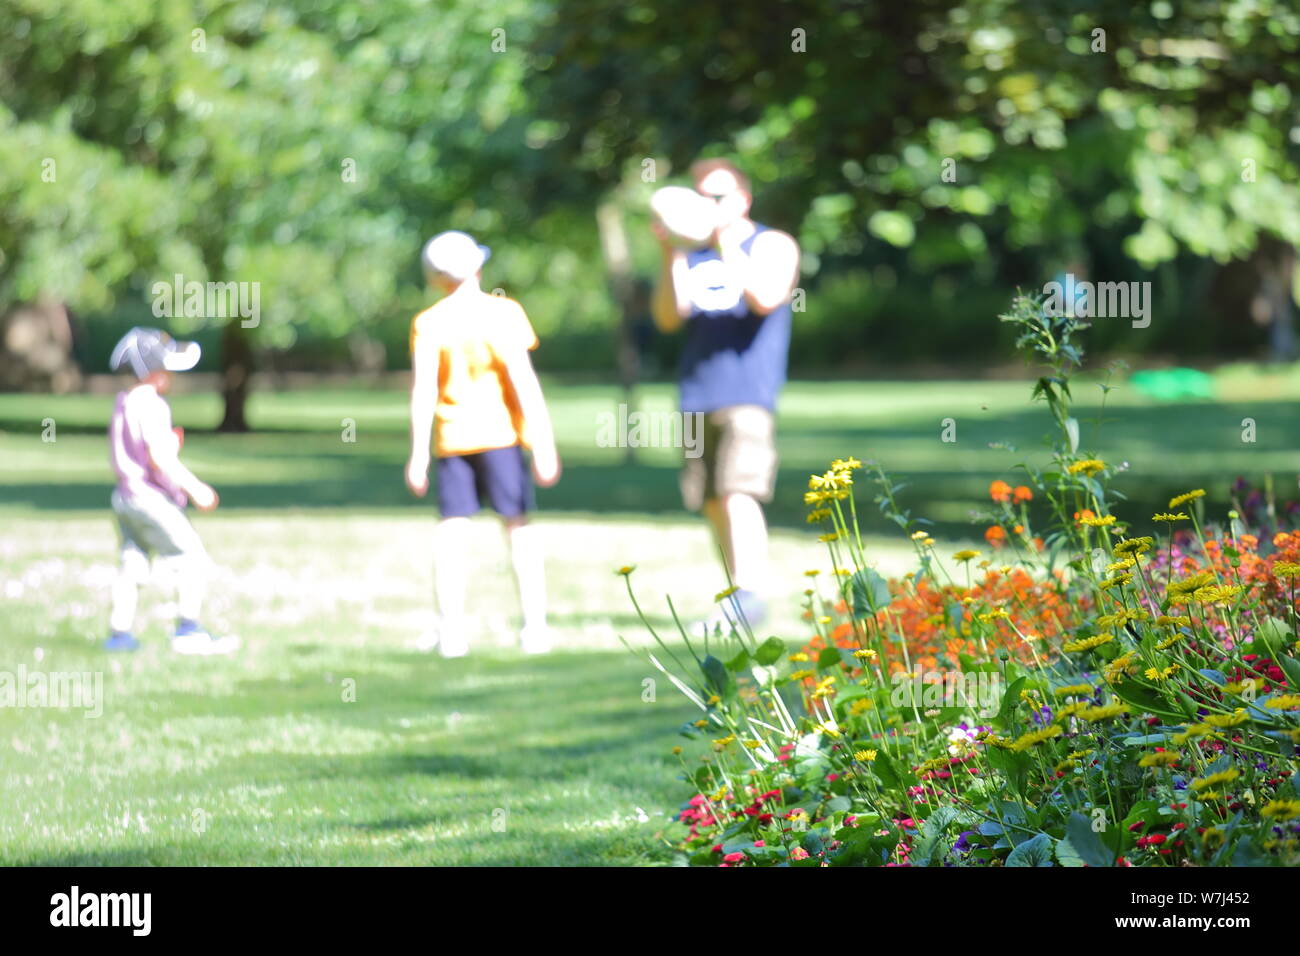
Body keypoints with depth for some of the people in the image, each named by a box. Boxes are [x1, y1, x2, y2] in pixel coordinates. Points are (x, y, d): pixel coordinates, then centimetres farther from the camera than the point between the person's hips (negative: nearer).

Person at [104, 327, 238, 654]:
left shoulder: (123, 403, 12)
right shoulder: (152, 406, -17)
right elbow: (159, 457, -23)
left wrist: (170, 441, 15)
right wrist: (195, 488, -19)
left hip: (125, 493, 9)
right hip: (152, 498, -9)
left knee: (132, 563, 13)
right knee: (191, 557, -4)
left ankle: (120, 633, 14)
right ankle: (188, 629, -8)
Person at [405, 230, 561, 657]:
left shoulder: (428, 323, -1)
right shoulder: (502, 313, -6)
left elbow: (423, 390, -5)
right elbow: (522, 378, -10)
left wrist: (418, 454, -2)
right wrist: (542, 442, -9)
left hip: (452, 437, 1)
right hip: (500, 434, -1)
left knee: (452, 531, 4)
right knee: (518, 526, 5)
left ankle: (451, 628, -3)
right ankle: (534, 626, 3)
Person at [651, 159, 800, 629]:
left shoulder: (772, 245, 5)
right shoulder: (693, 255, 18)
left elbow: (765, 298, -14)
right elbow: (669, 317, 6)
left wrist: (728, 242, -15)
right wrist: (671, 254, -5)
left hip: (749, 392, -6)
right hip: (698, 394, 6)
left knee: (738, 494, -19)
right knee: (712, 502, 5)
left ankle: (750, 594, -24)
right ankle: (740, 595, 10)